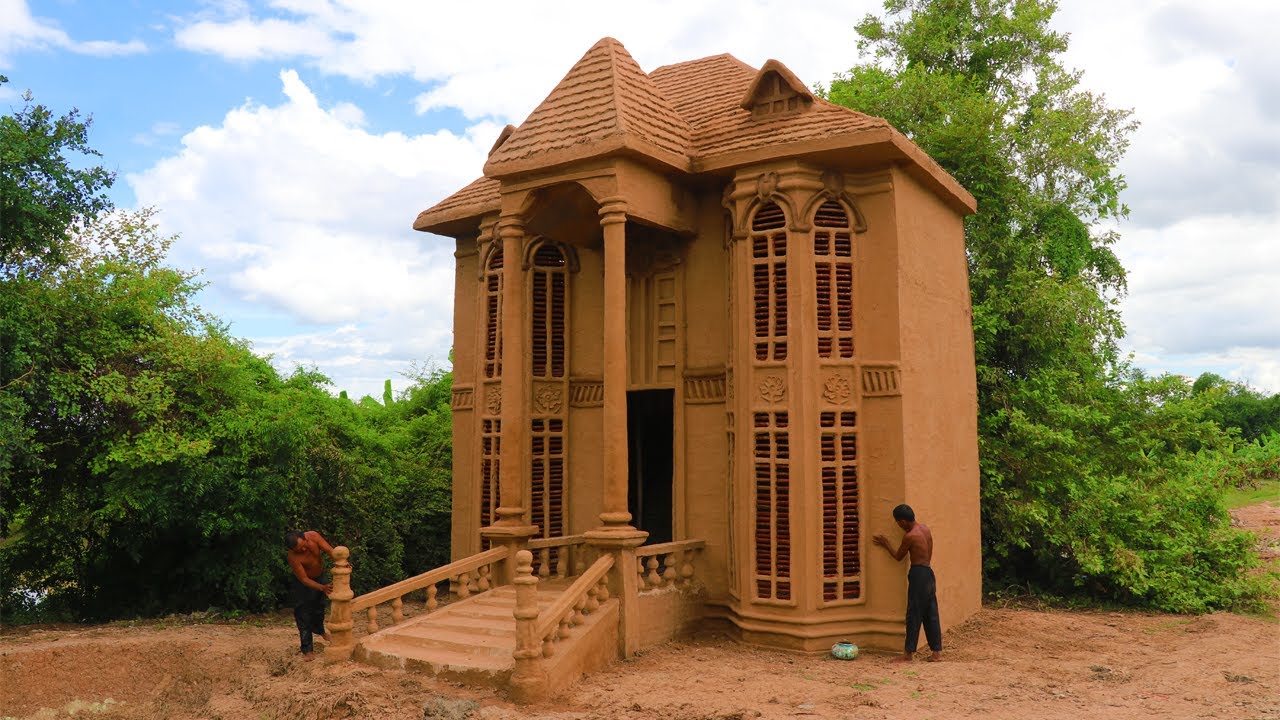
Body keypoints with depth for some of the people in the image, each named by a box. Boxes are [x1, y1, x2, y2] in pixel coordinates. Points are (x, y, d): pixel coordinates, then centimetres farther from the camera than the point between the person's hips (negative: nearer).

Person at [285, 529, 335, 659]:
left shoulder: (313, 536, -30)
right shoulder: (293, 557, -38)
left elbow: (329, 550, -30)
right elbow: (304, 579, -32)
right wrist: (322, 588, -43)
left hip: (319, 576, 5)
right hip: (302, 582, -5)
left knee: (319, 606, 25)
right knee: (303, 614, -4)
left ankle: (319, 630, 52)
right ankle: (306, 649, 5)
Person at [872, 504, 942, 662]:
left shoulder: (909, 536, -16)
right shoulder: (925, 528, 7)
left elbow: (898, 557, -1)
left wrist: (886, 545, 13)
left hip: (918, 575, -8)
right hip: (929, 573, 8)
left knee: (914, 615, -3)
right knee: (931, 614, 12)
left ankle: (909, 653, 1)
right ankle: (937, 651, 15)